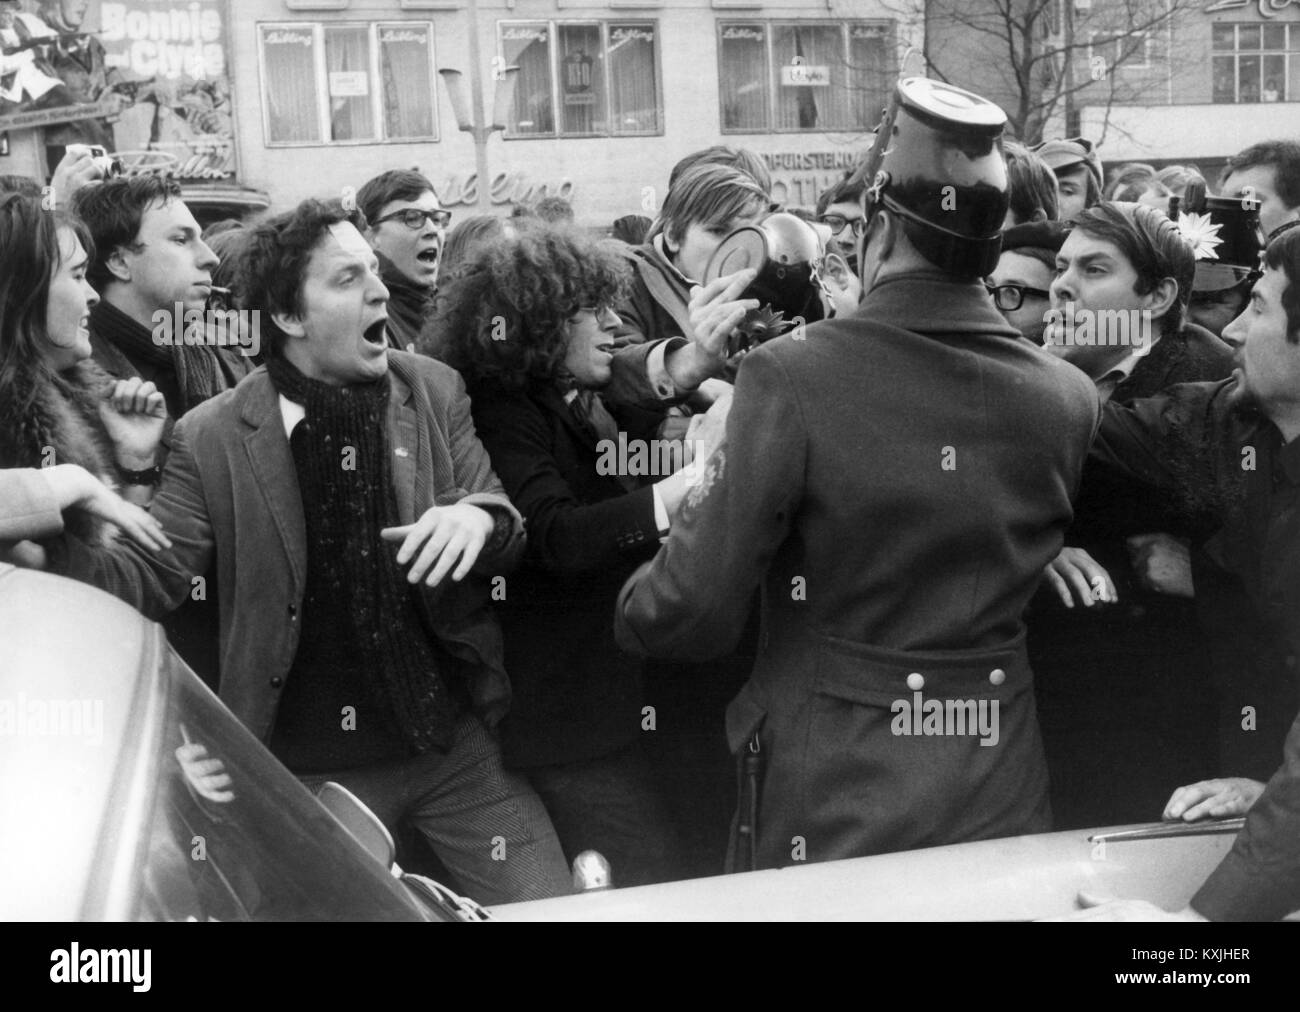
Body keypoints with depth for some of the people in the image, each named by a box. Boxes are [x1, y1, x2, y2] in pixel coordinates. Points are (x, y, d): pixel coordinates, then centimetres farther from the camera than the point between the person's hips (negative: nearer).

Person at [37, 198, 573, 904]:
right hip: (310, 772, -2)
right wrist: (50, 537, -26)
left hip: (457, 743, 2)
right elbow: (153, 579, -7)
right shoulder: (212, 438, -6)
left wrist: (478, 518, -20)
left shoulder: (435, 391, 0)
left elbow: (508, 527, 4)